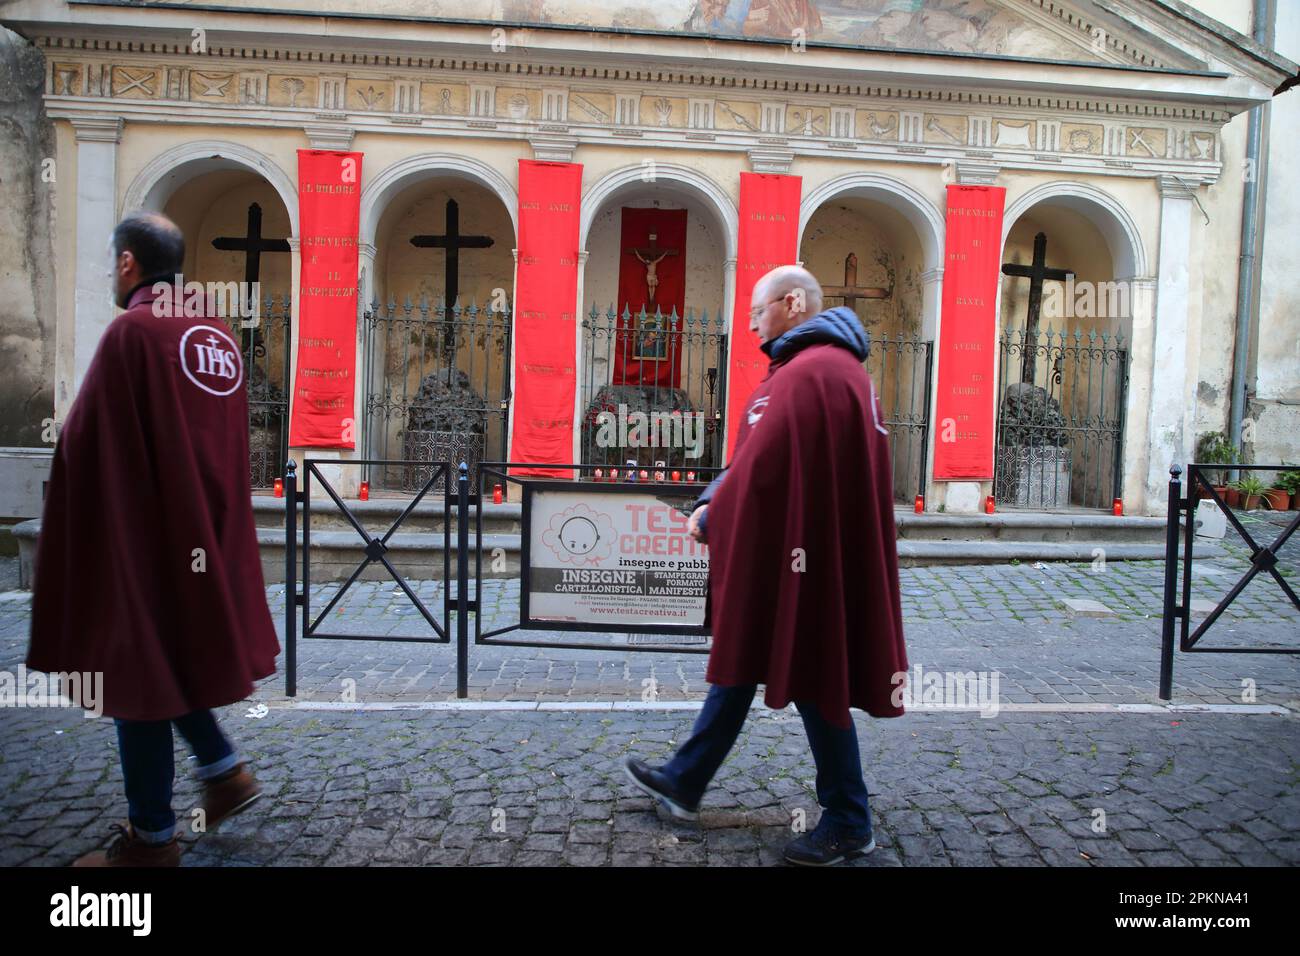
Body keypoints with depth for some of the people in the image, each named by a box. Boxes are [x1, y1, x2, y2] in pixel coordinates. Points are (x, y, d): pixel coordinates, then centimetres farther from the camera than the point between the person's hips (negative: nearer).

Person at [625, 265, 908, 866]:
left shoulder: (807, 373, -20)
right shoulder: (830, 365, 15)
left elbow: (764, 467, -22)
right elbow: (759, 455, 15)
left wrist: (712, 519, -7)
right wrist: (715, 502, 5)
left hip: (795, 558, -11)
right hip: (801, 550, 11)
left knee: (813, 685, 3)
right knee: (740, 663, 17)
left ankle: (848, 825, 21)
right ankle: (683, 783, 32)